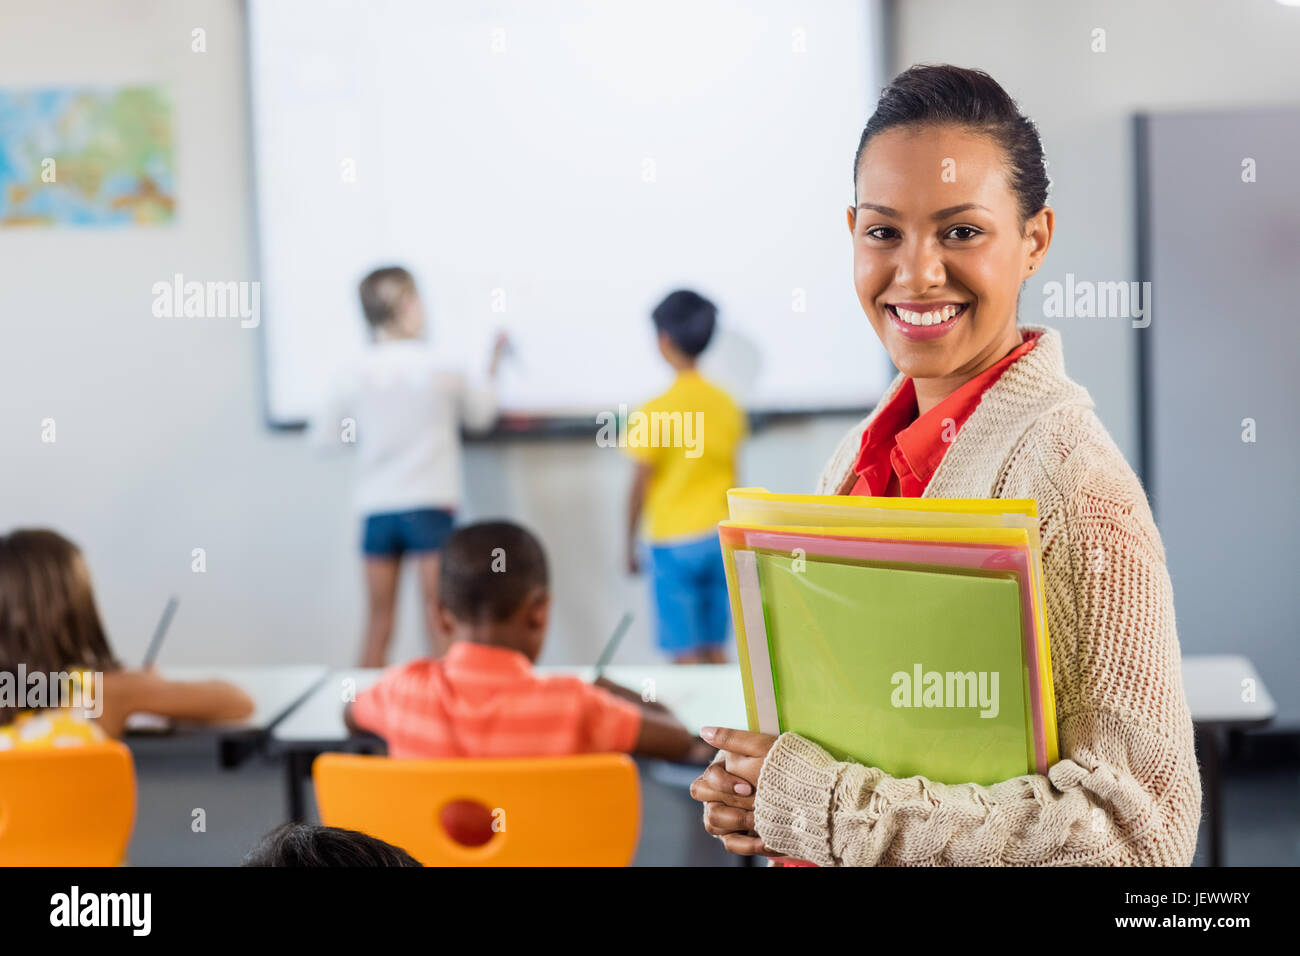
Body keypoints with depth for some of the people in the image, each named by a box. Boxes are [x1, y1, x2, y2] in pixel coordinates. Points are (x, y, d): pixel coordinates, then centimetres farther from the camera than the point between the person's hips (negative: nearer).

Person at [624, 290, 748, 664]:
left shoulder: (656, 411, -13)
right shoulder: (727, 405, 2)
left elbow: (641, 483, -9)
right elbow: (733, 475, 10)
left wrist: (630, 544, 2)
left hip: (674, 543, -5)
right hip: (720, 537, 5)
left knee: (685, 653, 0)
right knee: (716, 651, 11)